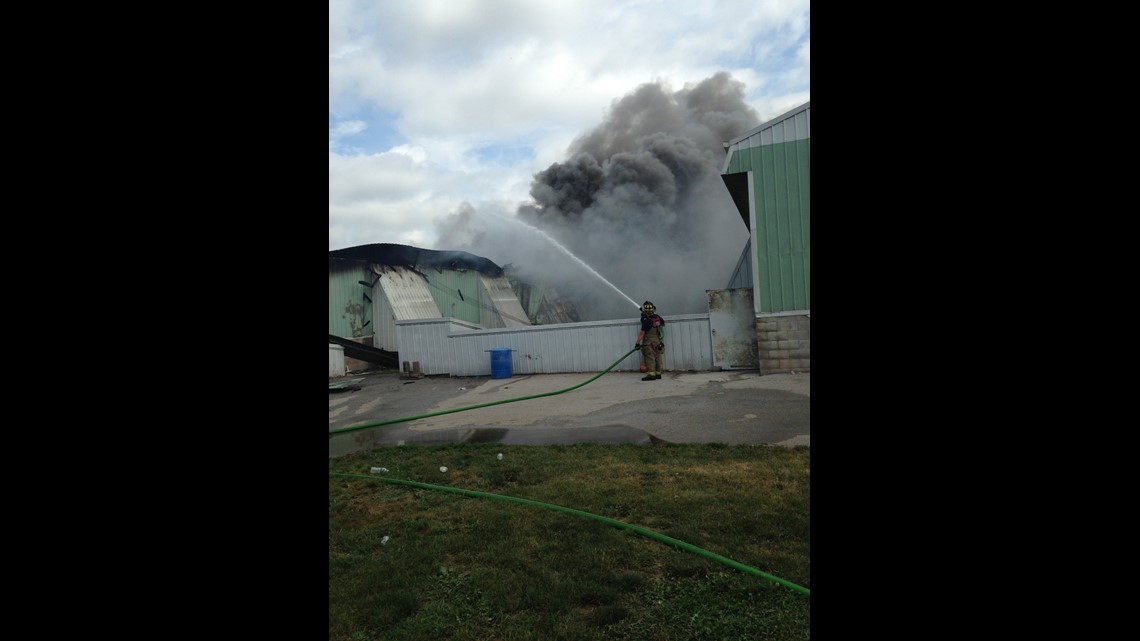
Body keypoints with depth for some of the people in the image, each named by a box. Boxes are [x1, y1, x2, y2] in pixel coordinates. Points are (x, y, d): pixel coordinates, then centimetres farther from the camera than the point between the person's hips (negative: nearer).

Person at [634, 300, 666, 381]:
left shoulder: (646, 321, -18)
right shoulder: (658, 318, 3)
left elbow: (642, 333, -19)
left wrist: (638, 343, -16)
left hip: (649, 343, -8)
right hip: (659, 342, 8)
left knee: (650, 358, -9)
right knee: (657, 357, 12)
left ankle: (651, 374, -16)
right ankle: (658, 373, 17)